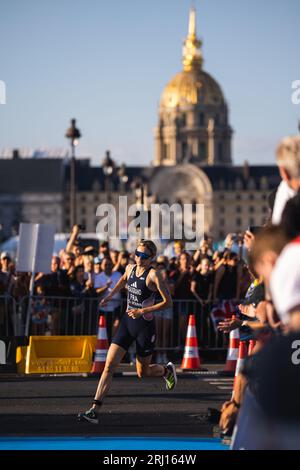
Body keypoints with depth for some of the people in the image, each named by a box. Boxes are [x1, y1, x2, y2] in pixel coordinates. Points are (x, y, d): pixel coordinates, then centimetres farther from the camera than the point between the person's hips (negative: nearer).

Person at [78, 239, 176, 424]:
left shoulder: (153, 274, -14)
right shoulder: (130, 268, 5)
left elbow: (168, 302, -16)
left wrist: (143, 311, -20)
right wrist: (111, 295, 28)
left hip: (145, 326, -5)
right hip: (127, 322, 5)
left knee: (143, 372, 10)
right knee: (109, 365, -8)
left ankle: (167, 370, 45)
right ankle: (95, 411, -12)